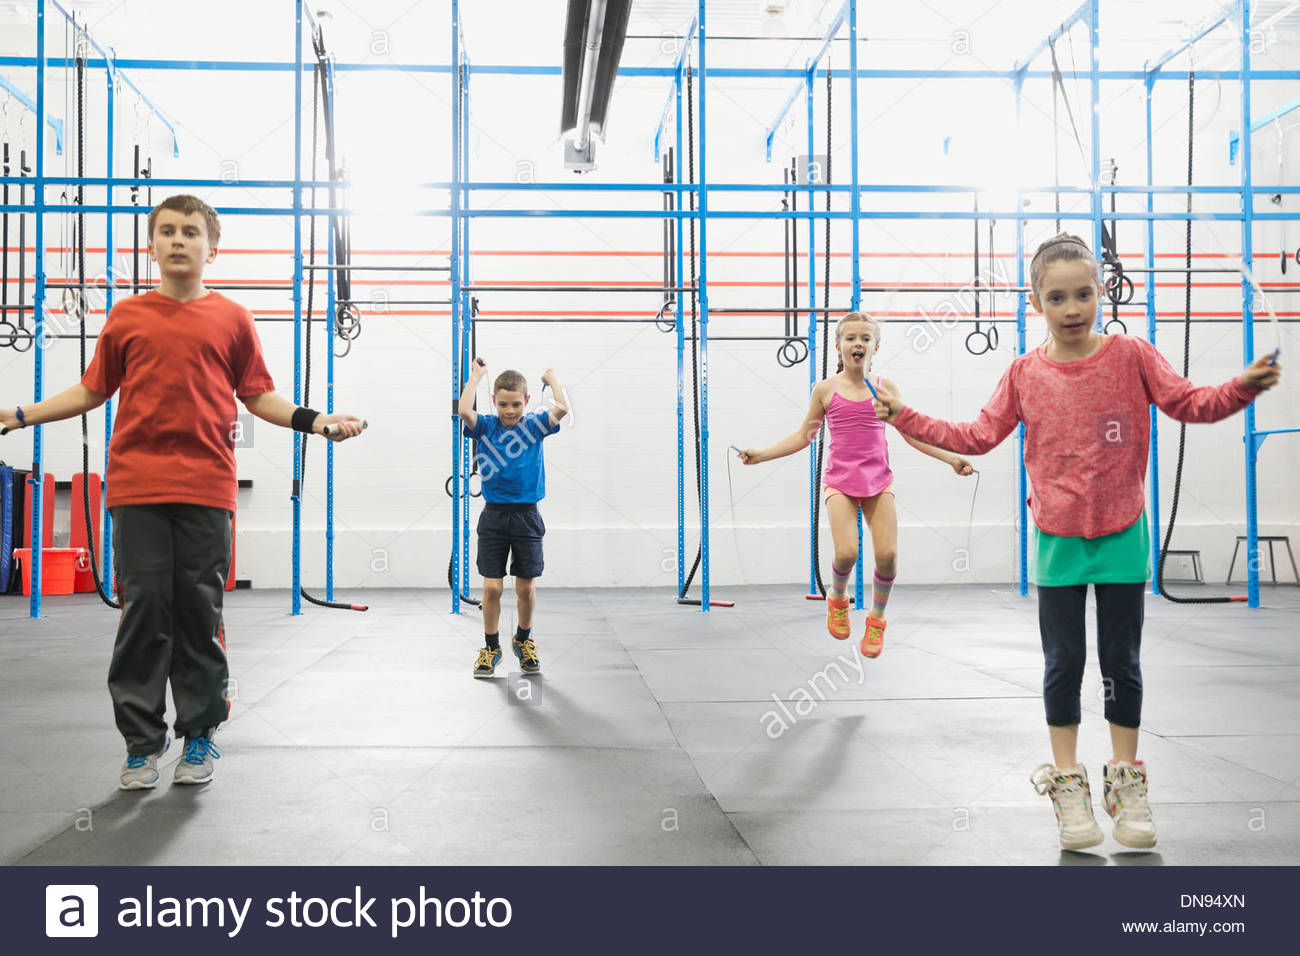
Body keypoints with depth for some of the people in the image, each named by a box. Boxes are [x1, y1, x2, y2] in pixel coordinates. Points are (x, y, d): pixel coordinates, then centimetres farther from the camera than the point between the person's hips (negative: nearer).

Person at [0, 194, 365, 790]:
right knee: (144, 608, 0)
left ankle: (200, 736, 17)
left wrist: (313, 421, -2)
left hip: (206, 489, 0)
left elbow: (259, 396, 12)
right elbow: (92, 390, 17)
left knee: (200, 612, 3)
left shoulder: (232, 319, 9)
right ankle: (142, 742, 11)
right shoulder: (125, 317, 10)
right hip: (137, 488, 1)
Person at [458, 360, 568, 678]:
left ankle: (523, 640, 29)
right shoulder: (486, 426, 0)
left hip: (526, 517, 0)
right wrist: (476, 375, -9)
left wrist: (551, 378, -1)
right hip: (494, 516, 0)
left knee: (526, 587, 7)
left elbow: (561, 408, -17)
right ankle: (491, 647, 16)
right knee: (492, 587, -1)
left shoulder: (534, 425, 1)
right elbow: (464, 412, -21)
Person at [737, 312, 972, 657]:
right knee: (846, 552, -18)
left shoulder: (885, 388, 4)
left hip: (879, 481, 2)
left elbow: (912, 433, 10)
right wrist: (761, 454, -1)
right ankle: (837, 599, 18)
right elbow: (804, 436, 8)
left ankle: (877, 619, 17)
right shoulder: (826, 389, 0)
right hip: (839, 481, -1)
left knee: (888, 554, -10)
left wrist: (951, 457, 3)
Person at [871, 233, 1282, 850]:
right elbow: (978, 437, 3)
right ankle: (1067, 784, 19)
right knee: (1062, 663, 6)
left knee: (1122, 662, 8)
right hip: (1057, 541, 1)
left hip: (1122, 537, 0)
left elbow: (1191, 404, -5)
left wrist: (1244, 386, -22)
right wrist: (906, 418, -3)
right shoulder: (1025, 373, -1)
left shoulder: (1131, 356, -5)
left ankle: (1126, 782, 23)